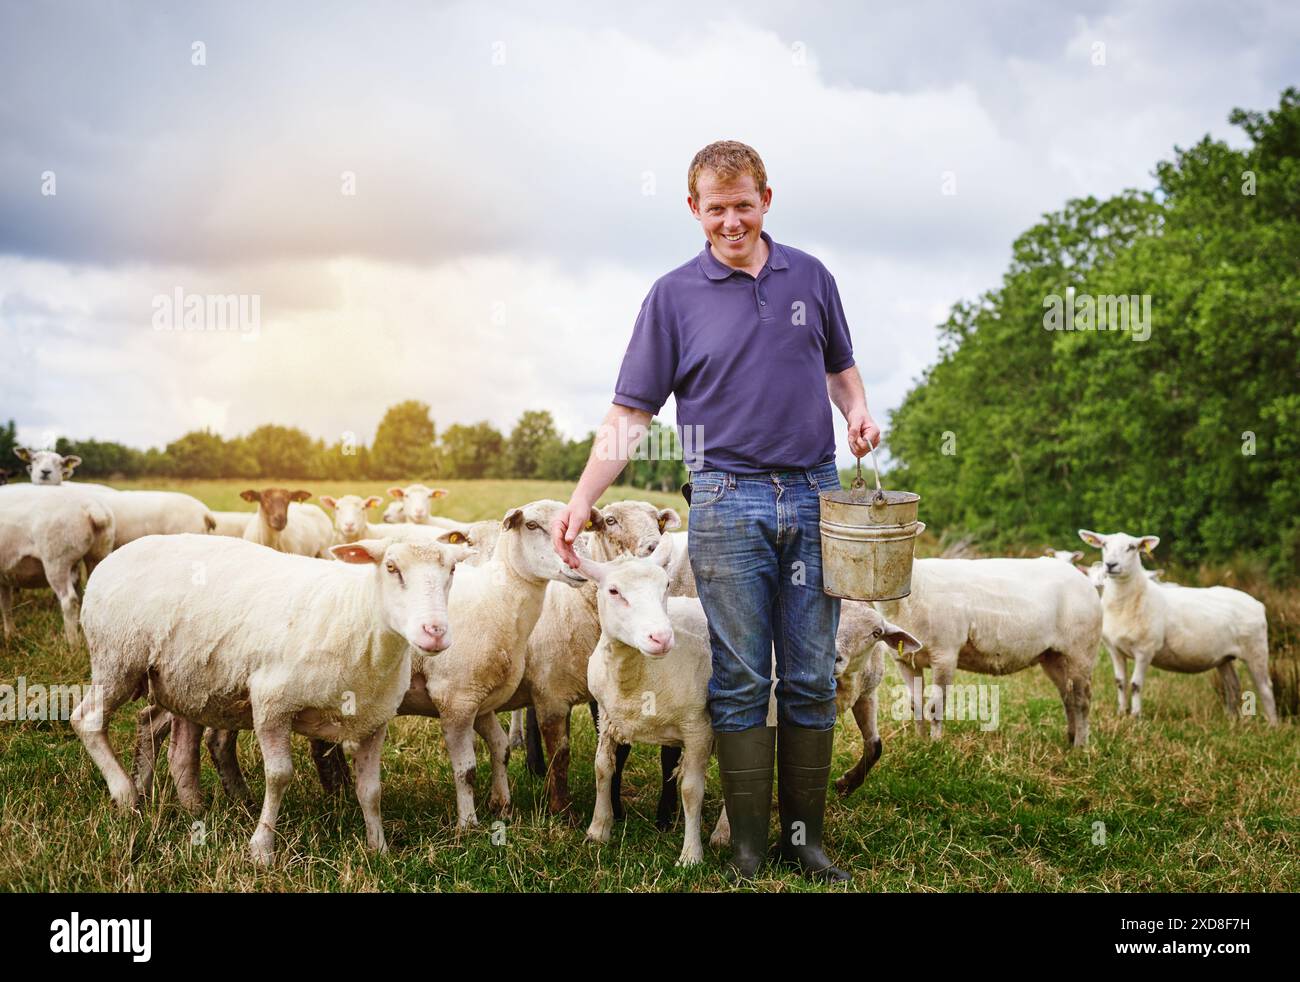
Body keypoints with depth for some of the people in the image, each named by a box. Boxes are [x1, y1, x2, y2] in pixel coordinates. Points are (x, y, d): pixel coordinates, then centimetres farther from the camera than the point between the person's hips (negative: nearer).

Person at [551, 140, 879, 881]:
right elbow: (632, 410, 0)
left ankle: (805, 836, 16)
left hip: (814, 495, 3)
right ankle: (749, 845, 11)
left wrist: (858, 409, -1)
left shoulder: (810, 278, 8)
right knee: (741, 682, 2)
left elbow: (840, 367, 21)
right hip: (728, 501, -2)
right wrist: (581, 502, -9)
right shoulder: (676, 296, 1)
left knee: (812, 680, 6)